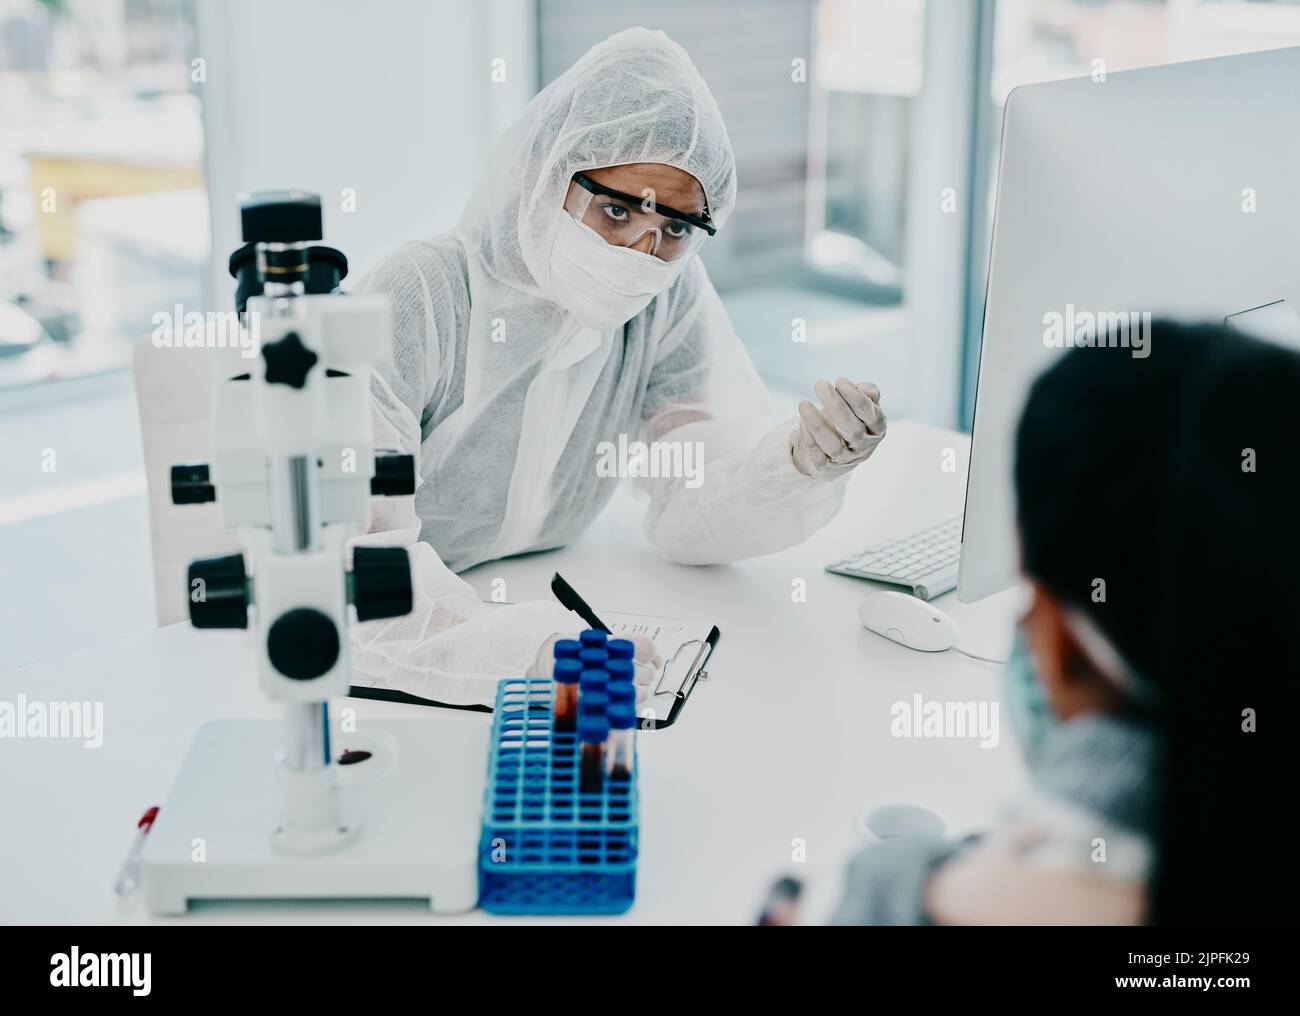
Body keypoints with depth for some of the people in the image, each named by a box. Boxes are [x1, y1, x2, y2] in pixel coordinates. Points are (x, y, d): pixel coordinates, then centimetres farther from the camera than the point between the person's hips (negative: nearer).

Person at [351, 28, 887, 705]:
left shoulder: (670, 300, -3)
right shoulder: (417, 302, -20)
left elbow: (692, 517, -4)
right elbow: (355, 555, -29)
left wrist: (801, 467, -24)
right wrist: (521, 647, -45)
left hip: (548, 611, 4)